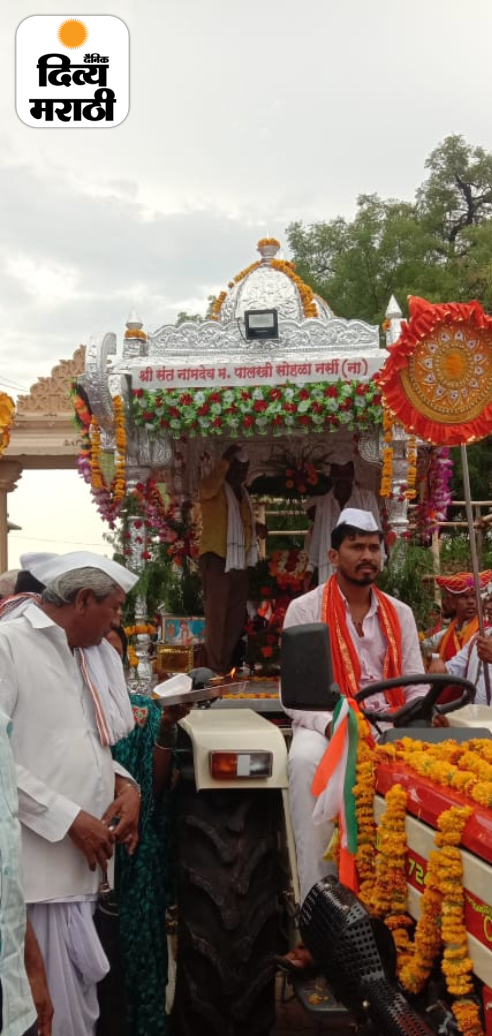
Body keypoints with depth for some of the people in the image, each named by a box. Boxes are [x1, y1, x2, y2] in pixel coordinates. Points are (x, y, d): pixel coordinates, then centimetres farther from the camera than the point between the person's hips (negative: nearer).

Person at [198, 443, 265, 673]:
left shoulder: (241, 491, 18)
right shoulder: (214, 488, -7)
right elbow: (208, 487, -32)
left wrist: (257, 526, 9)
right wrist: (225, 460, -26)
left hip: (238, 559, 8)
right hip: (216, 556, -8)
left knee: (236, 612, 12)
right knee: (216, 611, -5)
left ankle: (227, 661, 23)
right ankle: (215, 666, -1)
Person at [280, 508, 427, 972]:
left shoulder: (399, 614, 13)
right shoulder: (305, 609, 2)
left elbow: (416, 686, 11)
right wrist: (331, 725, -20)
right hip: (324, 725, -3)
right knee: (306, 761, -37)